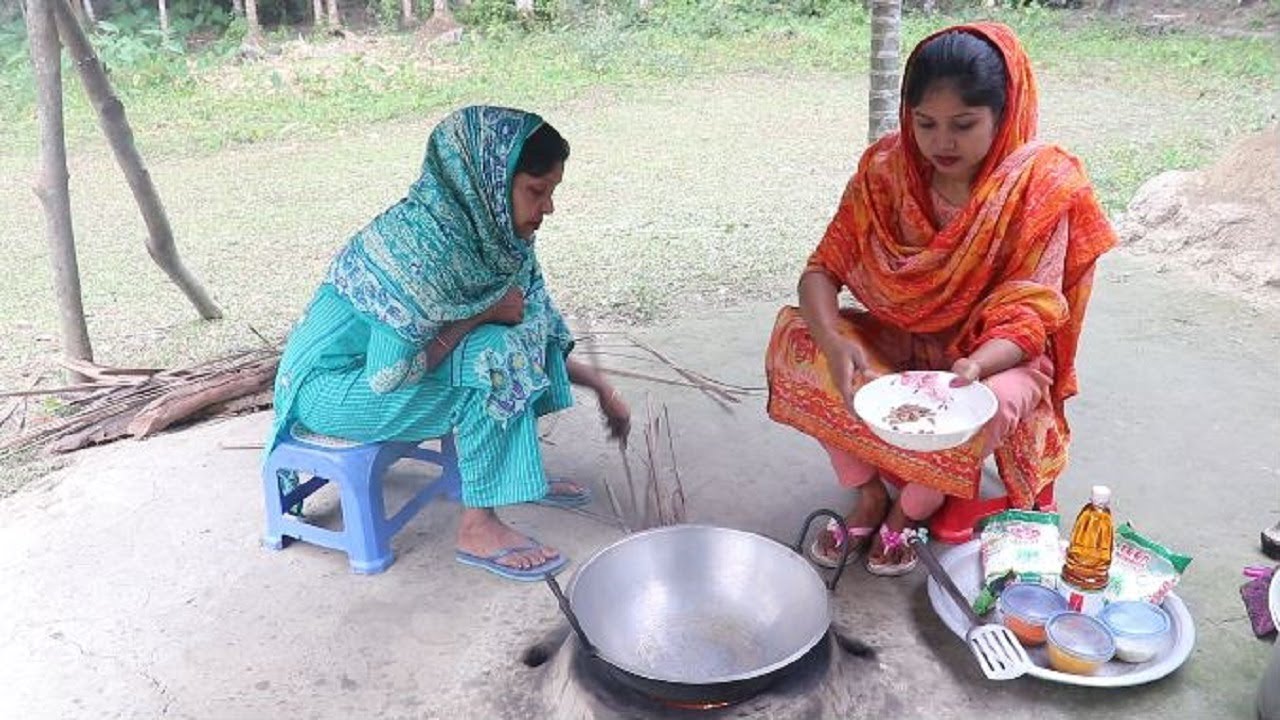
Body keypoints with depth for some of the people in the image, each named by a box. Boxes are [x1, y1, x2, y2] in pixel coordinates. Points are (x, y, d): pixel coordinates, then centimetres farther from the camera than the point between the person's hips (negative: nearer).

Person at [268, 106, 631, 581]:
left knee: (518, 331, -2)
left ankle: (518, 470, 8)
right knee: (490, 356, -25)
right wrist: (484, 311, -24)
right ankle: (478, 528, -15)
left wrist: (598, 385, 3)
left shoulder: (490, 230, -7)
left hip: (387, 358, 8)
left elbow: (533, 325, 7)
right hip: (331, 386, -8)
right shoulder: (418, 243, -32)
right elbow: (389, 375, -30)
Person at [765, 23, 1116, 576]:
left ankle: (912, 509, -4)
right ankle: (869, 495, -6)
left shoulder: (1043, 188, -18)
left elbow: (1027, 316, -21)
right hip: (894, 343, 3)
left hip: (992, 359, -2)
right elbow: (824, 267, -13)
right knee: (794, 336, -23)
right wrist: (834, 342, -35)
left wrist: (971, 367, -43)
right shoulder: (887, 168, -10)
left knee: (995, 402, -37)